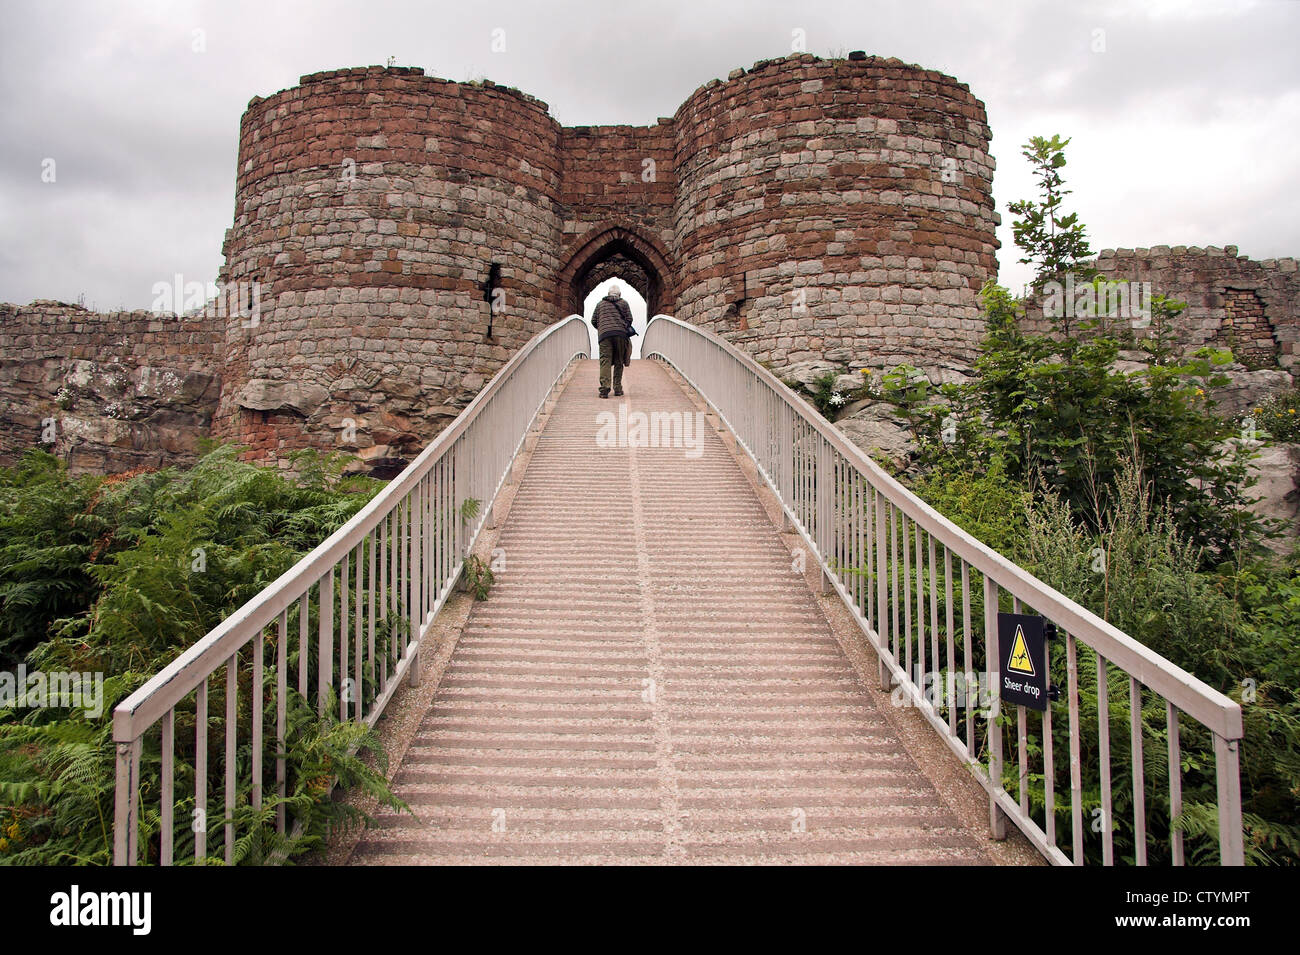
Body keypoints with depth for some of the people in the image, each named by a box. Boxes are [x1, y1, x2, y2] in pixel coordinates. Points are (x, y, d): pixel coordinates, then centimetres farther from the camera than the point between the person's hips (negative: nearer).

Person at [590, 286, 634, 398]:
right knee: (619, 362, 8)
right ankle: (617, 389, 7)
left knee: (605, 361, -8)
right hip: (621, 334, 0)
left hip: (604, 335, 0)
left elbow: (594, 321, 17)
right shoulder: (623, 303, 15)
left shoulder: (600, 304, 19)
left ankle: (604, 388, -24)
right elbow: (629, 319, 8)